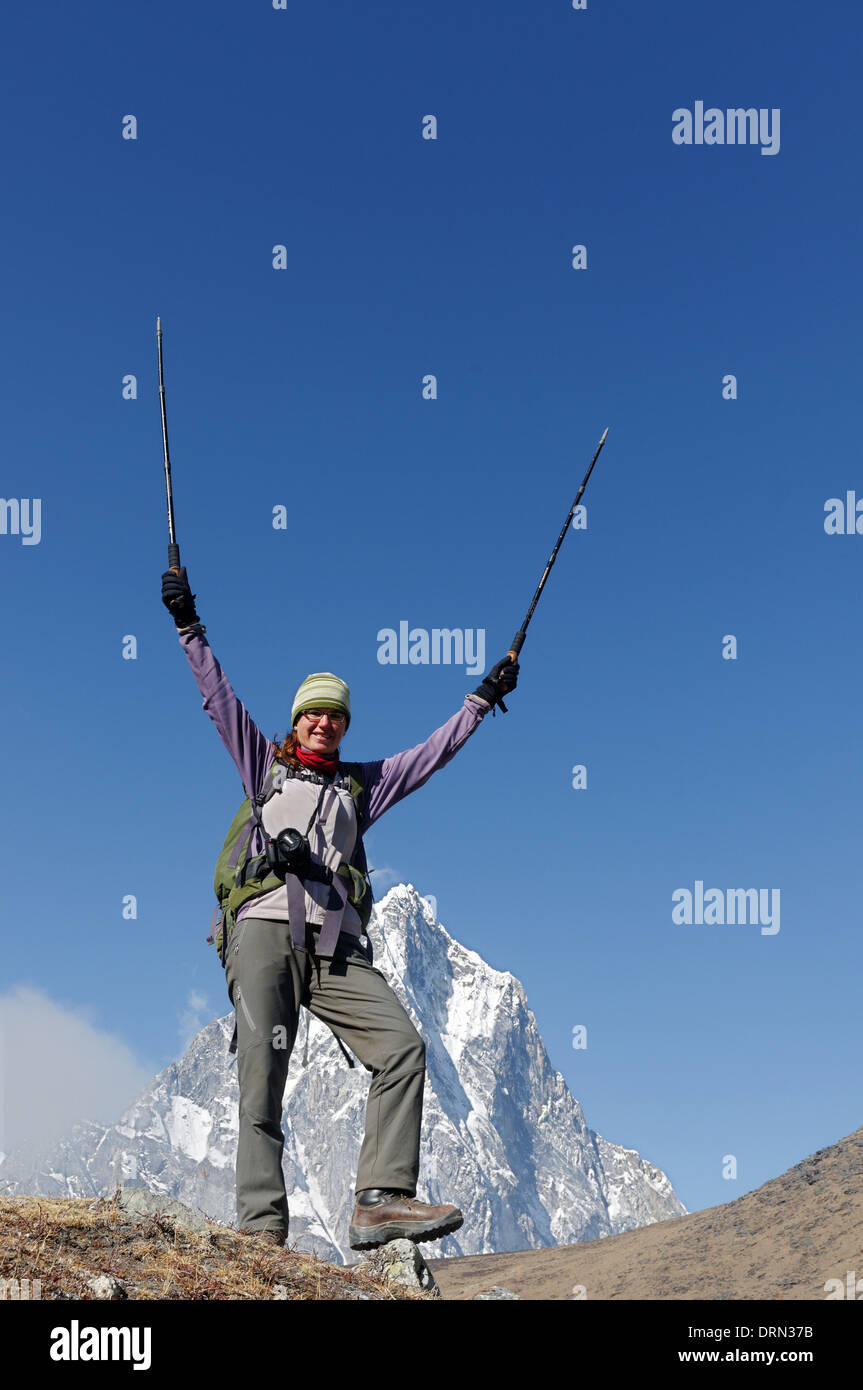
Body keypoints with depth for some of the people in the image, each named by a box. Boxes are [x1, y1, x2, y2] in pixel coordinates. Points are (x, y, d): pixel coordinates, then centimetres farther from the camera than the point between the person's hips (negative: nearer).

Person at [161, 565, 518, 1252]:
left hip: (337, 947, 3)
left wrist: (482, 698, 29)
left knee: (403, 1047, -16)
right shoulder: (264, 764, 20)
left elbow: (433, 751, 29)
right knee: (263, 1071, -15)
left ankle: (381, 1200, -19)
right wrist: (189, 627, 9)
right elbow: (219, 695, 14)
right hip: (266, 931, -3)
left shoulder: (363, 783, 26)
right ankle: (262, 1225, -16)